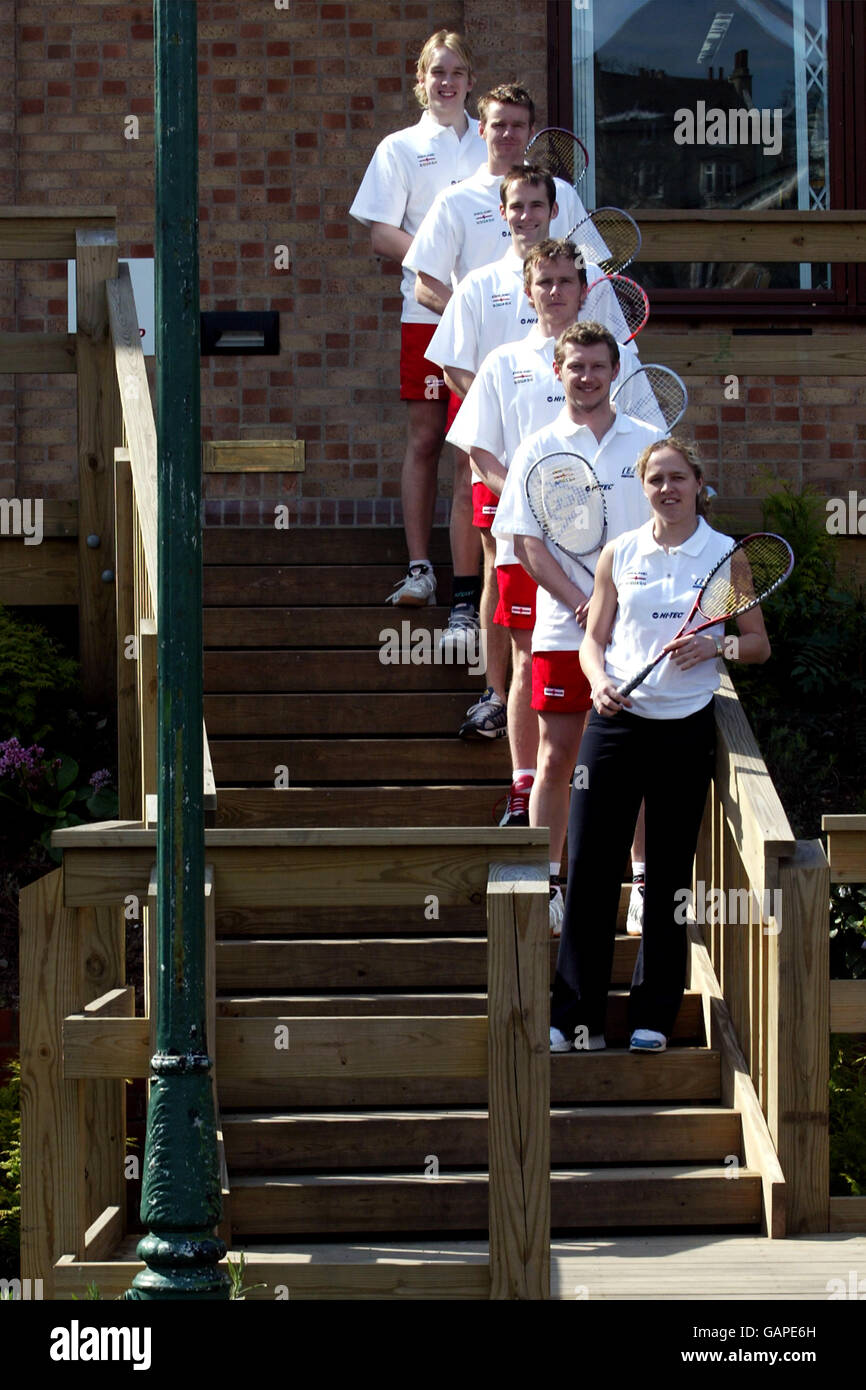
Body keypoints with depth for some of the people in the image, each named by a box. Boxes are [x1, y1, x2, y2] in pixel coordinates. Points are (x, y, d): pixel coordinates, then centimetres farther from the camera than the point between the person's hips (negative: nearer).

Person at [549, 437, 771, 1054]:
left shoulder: (725, 554, 3)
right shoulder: (620, 552, 7)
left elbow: (758, 643, 6)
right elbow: (593, 639, 10)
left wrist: (716, 646, -14)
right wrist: (600, 682, -11)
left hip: (686, 727, -1)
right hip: (617, 722, 1)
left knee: (669, 875, 5)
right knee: (589, 868, -3)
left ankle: (654, 1018, 15)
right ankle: (577, 1017, 3)